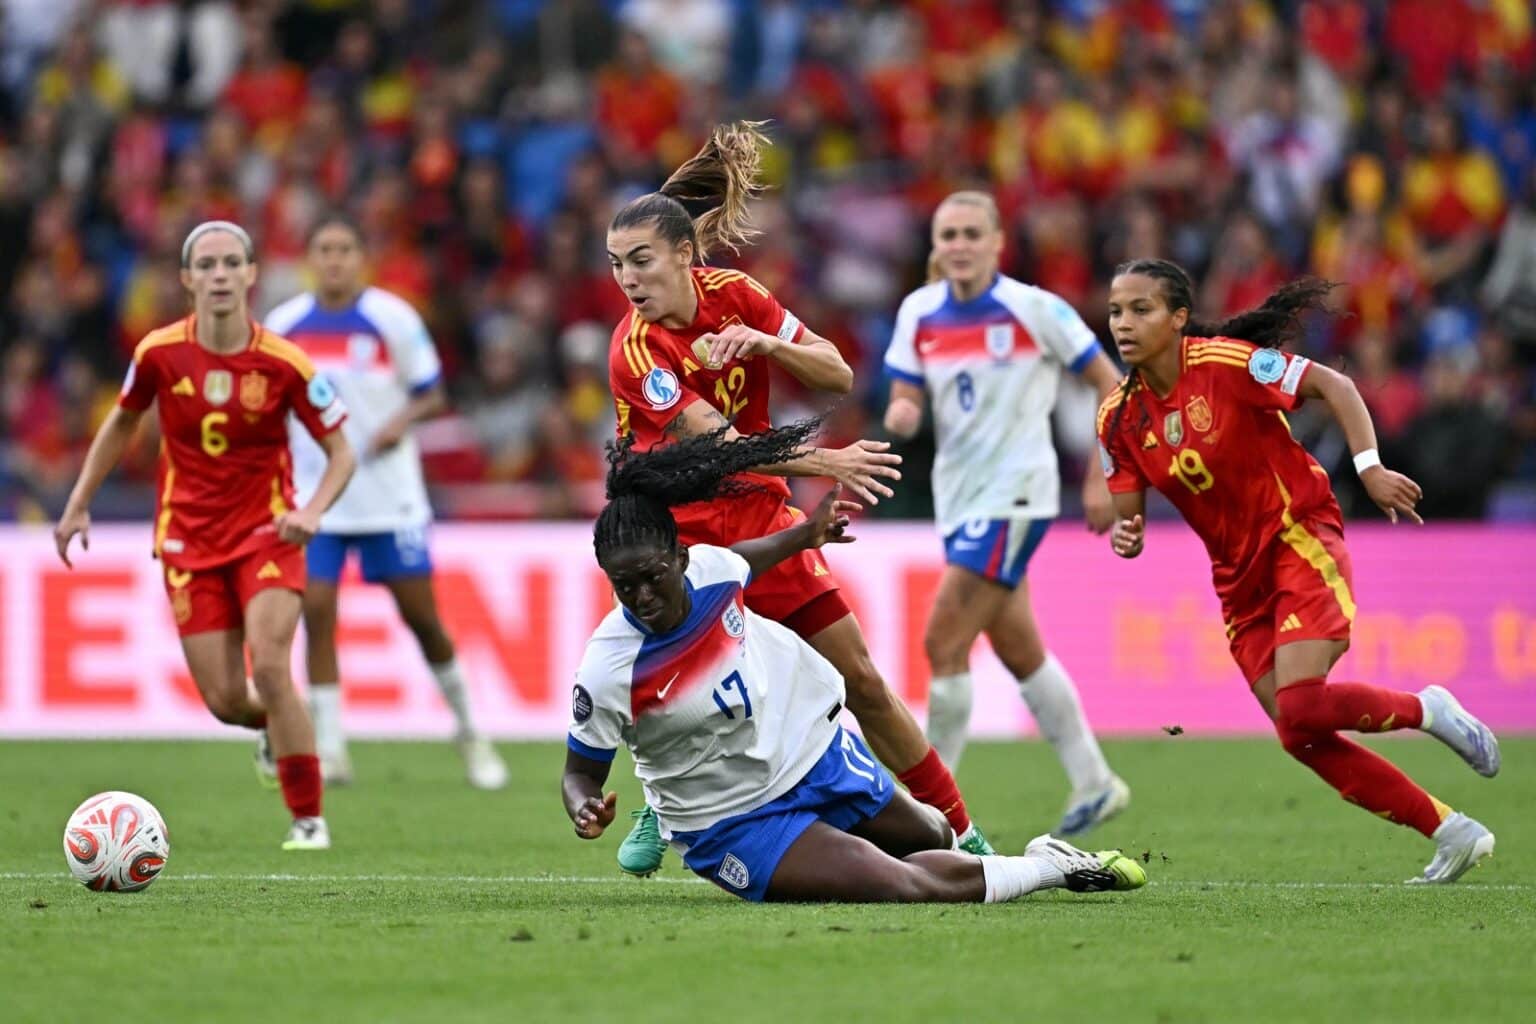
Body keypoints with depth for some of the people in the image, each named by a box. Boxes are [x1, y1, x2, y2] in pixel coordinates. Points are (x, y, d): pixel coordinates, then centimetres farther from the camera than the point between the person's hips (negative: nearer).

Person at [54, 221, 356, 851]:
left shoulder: (284, 363, -12)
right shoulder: (160, 354, -7)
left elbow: (341, 453, -3)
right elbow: (123, 422, 12)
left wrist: (312, 512, -21)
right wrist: (78, 504, 11)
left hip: (267, 533, -2)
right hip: (189, 539, 2)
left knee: (269, 665, -22)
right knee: (225, 701, -4)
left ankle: (309, 819, -8)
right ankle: (272, 725, 36)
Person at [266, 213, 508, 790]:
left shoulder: (393, 319, -5)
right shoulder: (283, 326, 4)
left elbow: (434, 396, -1)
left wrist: (403, 420, -20)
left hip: (390, 497, -2)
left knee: (420, 614, 1)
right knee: (317, 612, -11)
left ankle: (469, 731, 20)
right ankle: (330, 751, -6)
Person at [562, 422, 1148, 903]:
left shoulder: (710, 569, -15)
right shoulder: (607, 672, -28)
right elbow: (580, 773, -14)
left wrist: (807, 533, 26)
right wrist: (586, 810, -36)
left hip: (814, 747, 6)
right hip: (736, 828, -6)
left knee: (931, 838, 28)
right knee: (900, 886, -22)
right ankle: (1051, 868, 2)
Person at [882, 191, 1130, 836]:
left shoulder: (1035, 310, -10)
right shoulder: (919, 312, 4)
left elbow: (1110, 383, -3)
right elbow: (905, 404, 6)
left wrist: (1101, 477, -7)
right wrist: (901, 415, -19)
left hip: (1014, 495, -6)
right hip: (959, 496, 6)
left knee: (944, 642, -14)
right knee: (1020, 653, 14)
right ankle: (1094, 785, 28)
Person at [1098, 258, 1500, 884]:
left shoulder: (1227, 363, -16)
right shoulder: (1120, 418, 0)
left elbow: (1333, 386, -10)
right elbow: (1126, 515, 6)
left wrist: (1370, 467, -21)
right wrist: (1126, 537, -18)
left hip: (1301, 538, -6)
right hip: (1239, 574, 6)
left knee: (1300, 706, -25)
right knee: (1299, 737, -2)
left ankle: (1426, 710, 4)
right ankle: (1451, 833, 9)